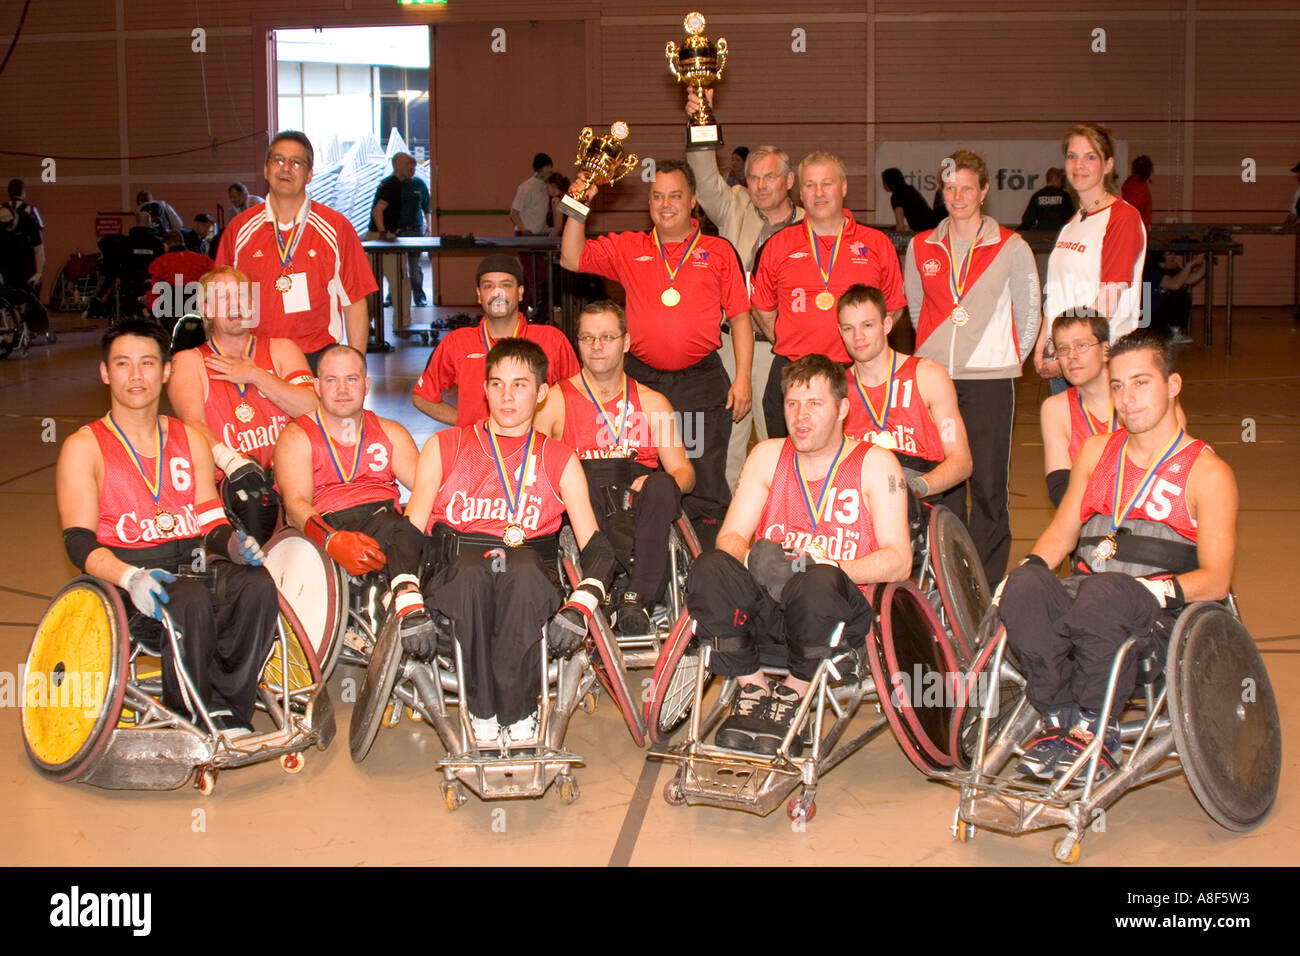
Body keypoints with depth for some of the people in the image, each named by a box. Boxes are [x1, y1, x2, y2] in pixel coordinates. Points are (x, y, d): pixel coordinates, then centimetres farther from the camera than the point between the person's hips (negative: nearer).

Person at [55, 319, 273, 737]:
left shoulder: (190, 439, 19)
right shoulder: (84, 447, 5)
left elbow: (209, 518, 15)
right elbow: (80, 543, -4)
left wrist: (230, 542, -11)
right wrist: (130, 577, -25)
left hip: (193, 562, 4)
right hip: (126, 573, -4)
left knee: (258, 587, -29)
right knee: (190, 602, -36)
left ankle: (227, 711, -20)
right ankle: (193, 718, -18)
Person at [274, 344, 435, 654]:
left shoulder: (390, 432, 22)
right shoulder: (297, 436, 10)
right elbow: (296, 504, -8)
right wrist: (334, 541, -30)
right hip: (330, 527, -3)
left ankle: (408, 606, -54)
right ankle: (408, 600, -52)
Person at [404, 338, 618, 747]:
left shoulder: (559, 460, 17)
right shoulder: (445, 447, 18)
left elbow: (596, 547, 8)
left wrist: (580, 606, -14)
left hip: (529, 576, 0)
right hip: (453, 576, 0)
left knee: (524, 570, -36)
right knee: (471, 572, -36)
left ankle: (517, 713, -32)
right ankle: (482, 711, -30)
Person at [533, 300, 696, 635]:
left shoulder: (652, 403, 18)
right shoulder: (555, 401, 13)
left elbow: (683, 470, 12)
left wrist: (662, 486, -12)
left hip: (640, 507, 2)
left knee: (662, 485, -32)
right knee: (581, 478, -34)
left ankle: (636, 598, -38)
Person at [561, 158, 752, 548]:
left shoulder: (719, 252, 8)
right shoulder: (628, 249, 11)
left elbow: (739, 316, 6)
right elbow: (573, 259, 5)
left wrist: (742, 378, -2)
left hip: (701, 381, -1)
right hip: (642, 378, 2)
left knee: (705, 485, -2)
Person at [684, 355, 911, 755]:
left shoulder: (875, 464, 4)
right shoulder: (768, 456, 15)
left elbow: (898, 560, -4)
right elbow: (730, 537, 7)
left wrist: (831, 567, -22)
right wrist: (752, 559, -18)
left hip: (841, 607, -3)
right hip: (763, 602, 3)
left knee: (818, 584, -38)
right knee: (709, 568, -27)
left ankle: (793, 696, -11)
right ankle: (753, 690, -10)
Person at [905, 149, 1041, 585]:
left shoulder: (1012, 248, 1)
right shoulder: (920, 247, 9)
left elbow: (1028, 313, 6)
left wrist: (1005, 360, 3)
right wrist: (939, 352, 14)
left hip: (989, 378, -3)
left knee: (988, 482, -2)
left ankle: (987, 581, 5)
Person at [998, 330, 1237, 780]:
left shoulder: (1207, 472, 4)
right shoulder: (1097, 451, 21)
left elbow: (1216, 579, -4)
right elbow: (1062, 531, 22)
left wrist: (1154, 588, -23)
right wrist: (1026, 569, -1)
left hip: (1159, 620, -4)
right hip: (1084, 607, 4)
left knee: (1106, 590, -38)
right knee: (1025, 587, -29)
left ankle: (1094, 728, -20)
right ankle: (1061, 721, -21)